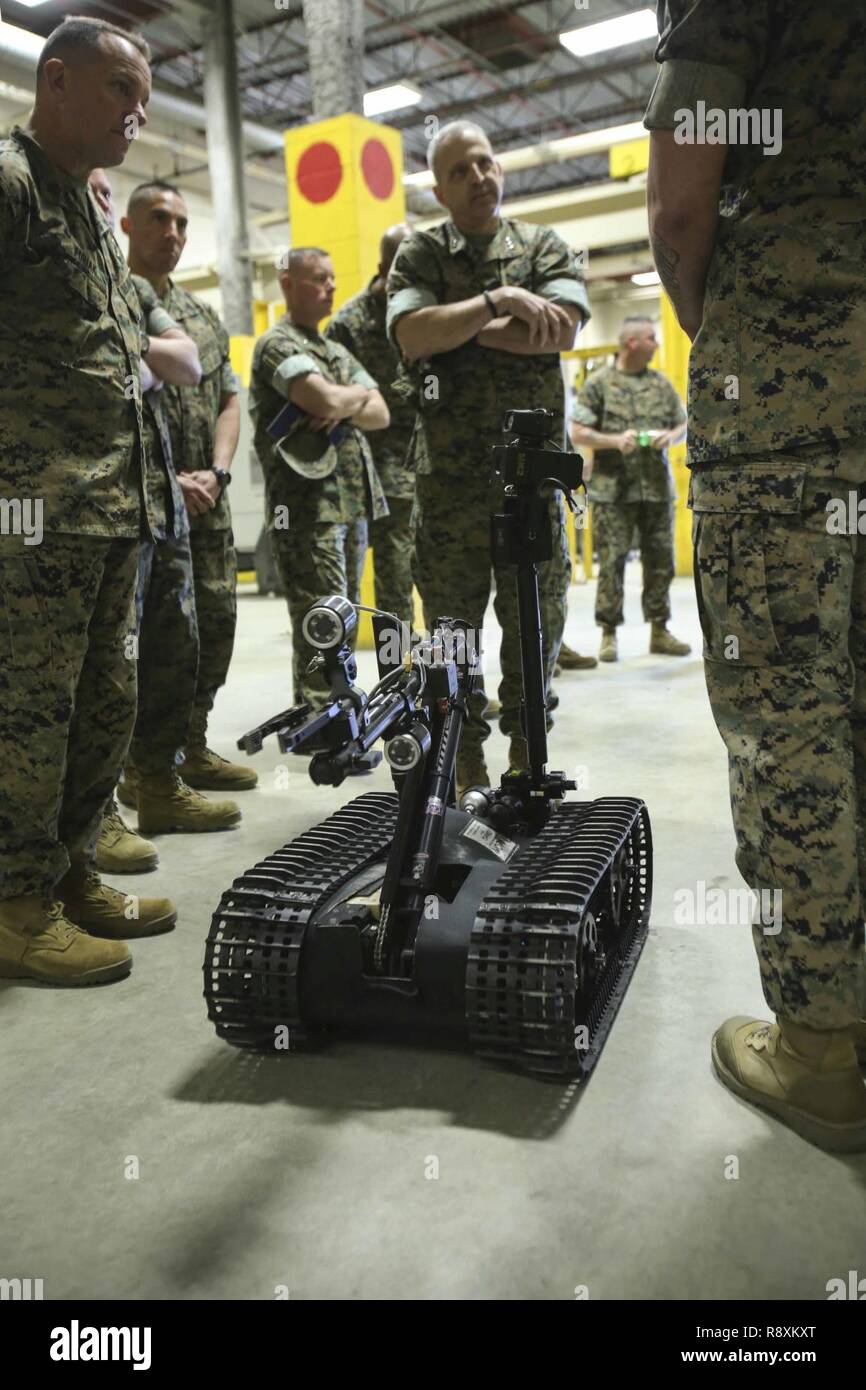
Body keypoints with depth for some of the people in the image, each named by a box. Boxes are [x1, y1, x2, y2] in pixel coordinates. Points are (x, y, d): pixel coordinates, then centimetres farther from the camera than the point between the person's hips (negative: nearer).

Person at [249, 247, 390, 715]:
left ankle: (313, 713, 22)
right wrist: (356, 396, 1)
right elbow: (326, 399, -21)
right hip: (308, 504, -8)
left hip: (349, 501, 8)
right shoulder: (278, 343, -3)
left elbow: (380, 414, 13)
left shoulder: (338, 351, 23)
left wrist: (344, 407, -7)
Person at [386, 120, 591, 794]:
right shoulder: (419, 254, 10)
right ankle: (466, 751, 17)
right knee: (452, 619, 4)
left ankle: (526, 743, 20)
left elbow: (561, 330, -8)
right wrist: (495, 302, -14)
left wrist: (456, 325, -7)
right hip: (449, 472, 0)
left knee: (537, 615, 5)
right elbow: (412, 336, -8)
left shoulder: (544, 246, 12)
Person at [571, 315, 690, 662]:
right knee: (612, 562, -4)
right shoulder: (599, 383, 0)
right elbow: (578, 433, -3)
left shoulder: (661, 383, 14)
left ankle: (659, 630, 16)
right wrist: (615, 440, -16)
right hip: (613, 489, -4)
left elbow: (683, 424, 19)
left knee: (660, 560, 6)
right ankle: (609, 633, 5)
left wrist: (671, 436, -3)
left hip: (657, 487, 5)